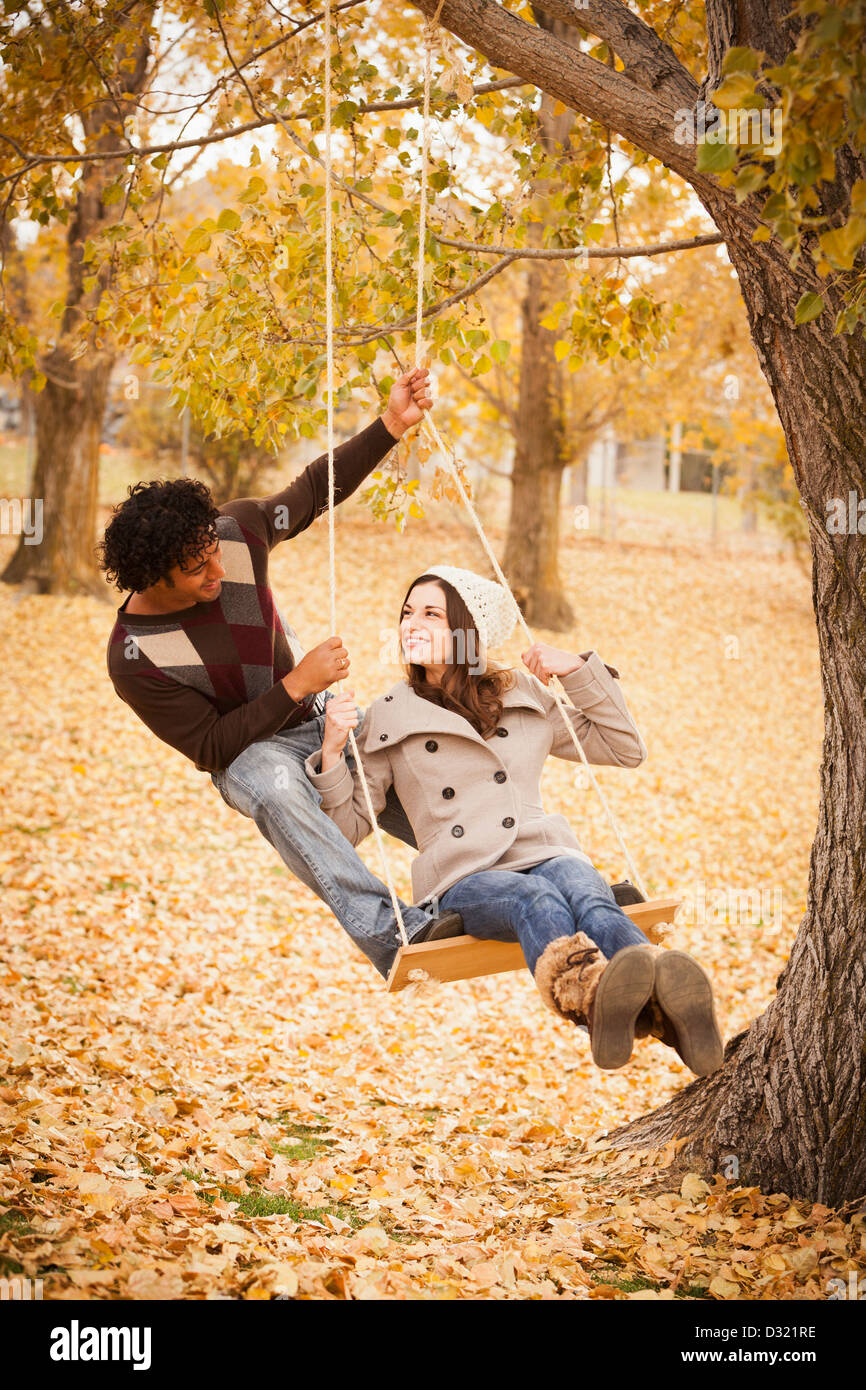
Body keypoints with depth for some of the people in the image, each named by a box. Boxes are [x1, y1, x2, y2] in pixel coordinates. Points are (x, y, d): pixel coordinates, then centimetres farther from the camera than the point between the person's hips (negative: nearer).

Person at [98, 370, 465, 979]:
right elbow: (210, 747, -20)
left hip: (322, 713, 6)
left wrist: (391, 424, -10)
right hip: (245, 751, -6)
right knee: (274, 785, -40)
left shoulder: (236, 530, -13)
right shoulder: (135, 657, -24)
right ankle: (384, 929, -49)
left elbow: (317, 489, 1)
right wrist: (295, 686, -27)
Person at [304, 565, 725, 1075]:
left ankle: (667, 1005, -68)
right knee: (539, 901, -39)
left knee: (590, 899, -36)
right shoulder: (389, 718, 17)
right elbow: (348, 826, 14)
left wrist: (580, 671, 16)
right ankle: (594, 995, -74)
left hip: (546, 854, 2)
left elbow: (628, 749, 25)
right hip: (465, 879, -2)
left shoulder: (526, 695, 21)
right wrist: (332, 752, -2)